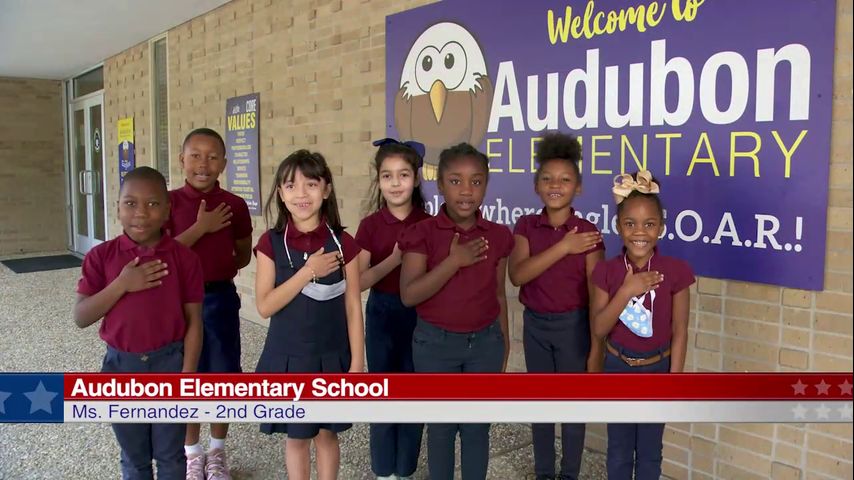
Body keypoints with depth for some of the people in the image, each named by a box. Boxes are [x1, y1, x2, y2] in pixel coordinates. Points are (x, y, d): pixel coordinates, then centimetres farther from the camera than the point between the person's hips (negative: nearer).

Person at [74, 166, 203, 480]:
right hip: (121, 365, 1)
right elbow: (81, 318, -8)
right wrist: (121, 284, -21)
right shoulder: (102, 256, -6)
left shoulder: (184, 258, -9)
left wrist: (187, 375, -9)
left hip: (169, 363, -1)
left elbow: (193, 321, -6)